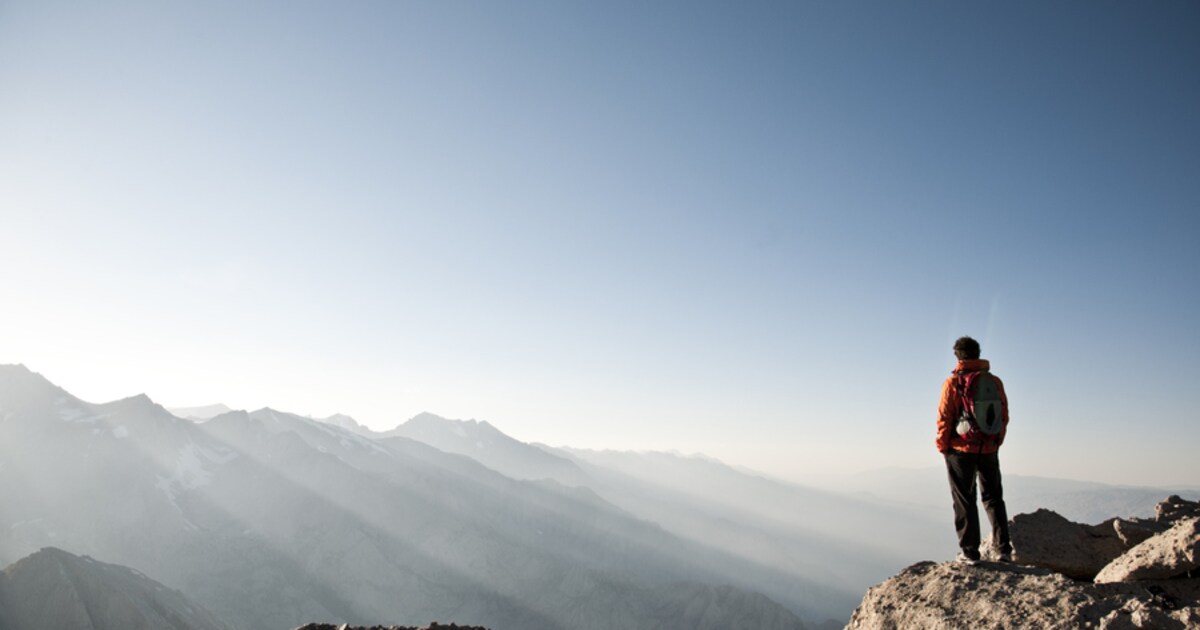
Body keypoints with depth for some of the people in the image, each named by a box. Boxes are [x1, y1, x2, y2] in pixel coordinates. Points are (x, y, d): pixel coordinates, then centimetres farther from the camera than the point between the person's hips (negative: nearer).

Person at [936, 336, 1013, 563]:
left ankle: (969, 551, 5)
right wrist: (996, 442, 17)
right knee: (993, 498, 15)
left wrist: (943, 446, 1)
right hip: (989, 450, 4)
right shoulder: (995, 382, 3)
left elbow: (944, 417, -10)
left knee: (964, 501, 4)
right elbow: (1004, 416, 6)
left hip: (961, 450, -4)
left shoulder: (953, 382, -10)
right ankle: (1004, 549, 11)